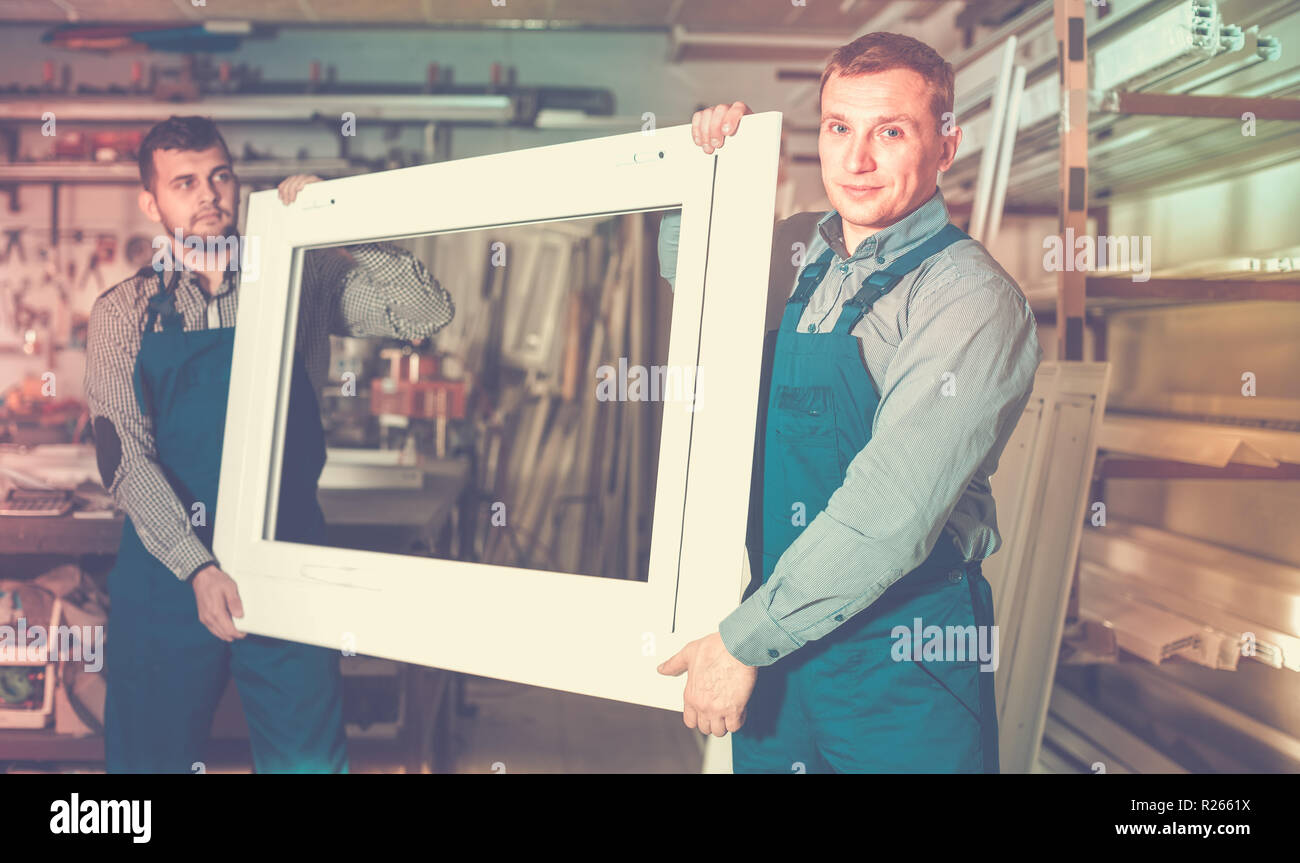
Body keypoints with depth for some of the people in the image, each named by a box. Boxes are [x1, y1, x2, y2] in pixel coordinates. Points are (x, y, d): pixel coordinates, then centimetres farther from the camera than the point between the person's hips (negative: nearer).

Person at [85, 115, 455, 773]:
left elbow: (429, 312, -8)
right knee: (149, 759, 12)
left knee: (308, 760, 5)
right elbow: (123, 457, -6)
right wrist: (198, 569, -18)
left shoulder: (300, 282, 3)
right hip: (168, 569, 1)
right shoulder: (123, 313, 3)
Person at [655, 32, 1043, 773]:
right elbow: (685, 266, 24)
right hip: (779, 623, 6)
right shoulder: (799, 253, 4)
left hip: (901, 659, -6)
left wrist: (745, 641, -18)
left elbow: (890, 513, -23)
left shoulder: (972, 299, -17)